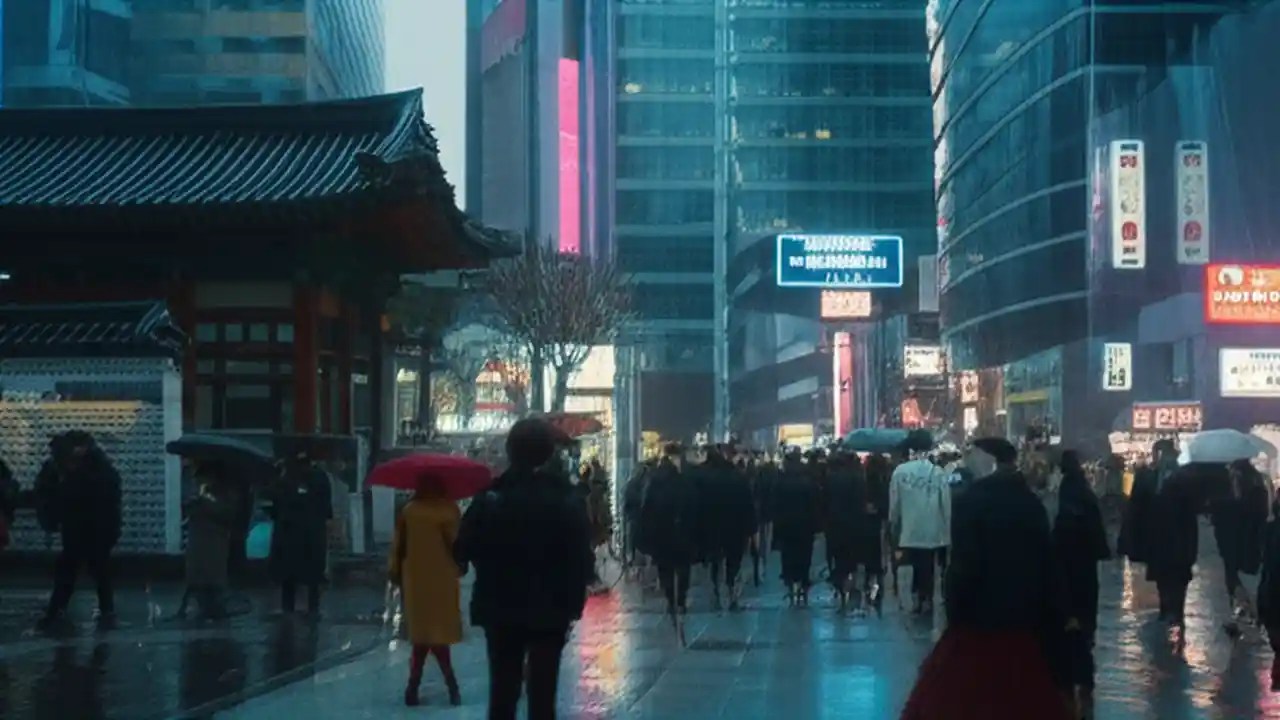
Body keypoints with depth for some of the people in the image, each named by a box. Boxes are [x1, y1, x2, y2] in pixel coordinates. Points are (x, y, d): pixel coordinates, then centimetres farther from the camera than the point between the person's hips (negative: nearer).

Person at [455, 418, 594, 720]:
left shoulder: (490, 499, -6)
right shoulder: (567, 500, -6)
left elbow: (463, 552, -8)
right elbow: (583, 560, -8)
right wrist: (574, 604, 0)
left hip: (502, 610, 1)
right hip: (551, 612, 0)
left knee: (503, 692, 8)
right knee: (542, 693, 4)